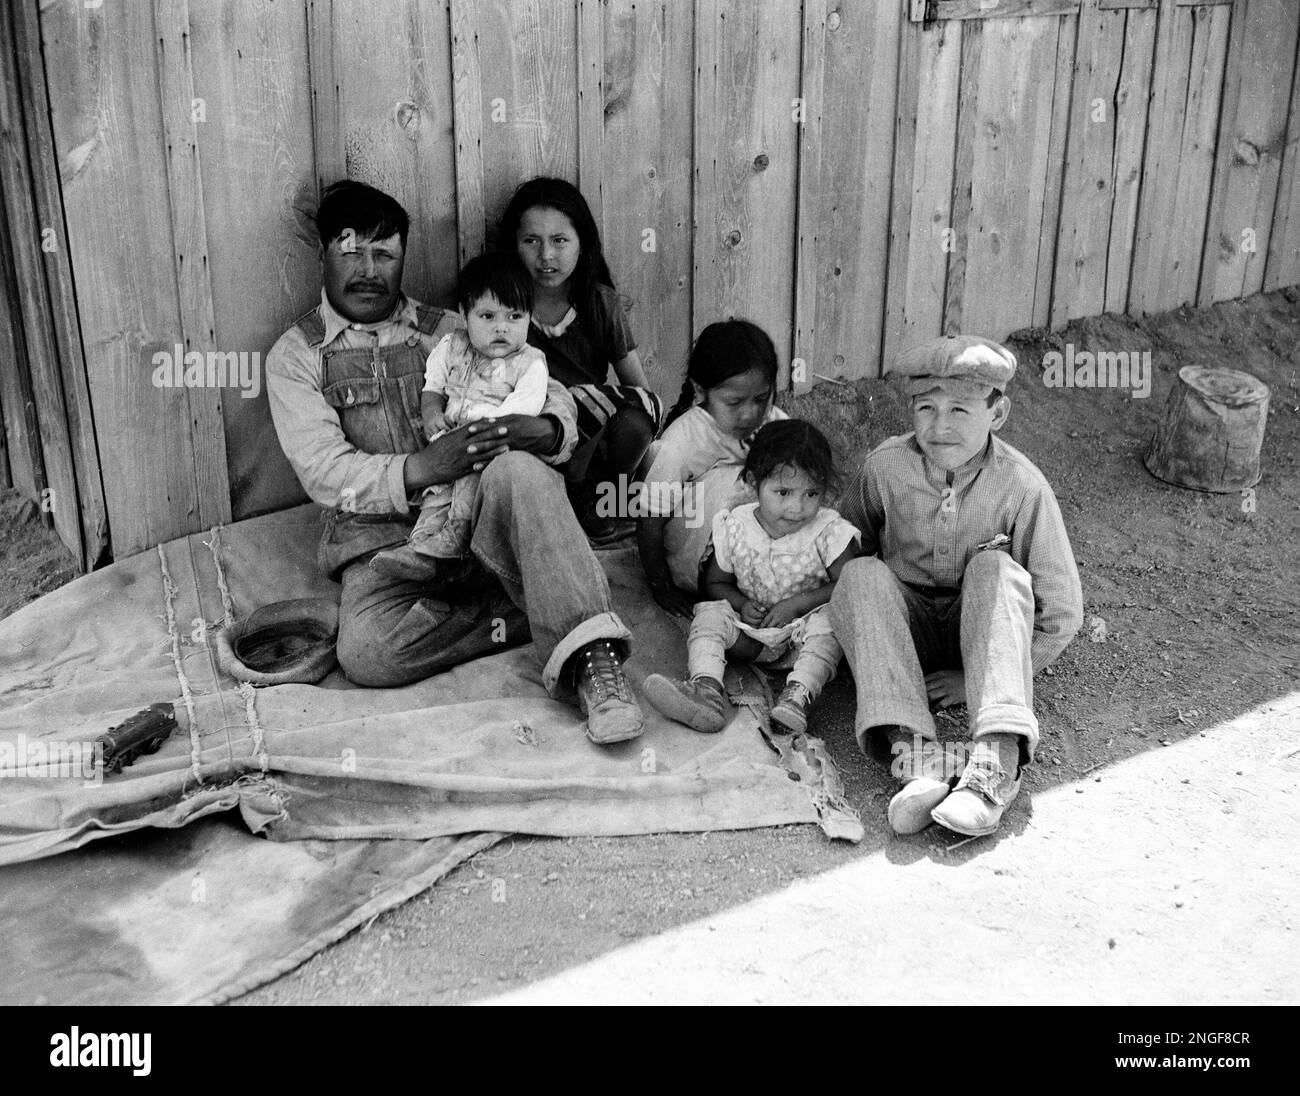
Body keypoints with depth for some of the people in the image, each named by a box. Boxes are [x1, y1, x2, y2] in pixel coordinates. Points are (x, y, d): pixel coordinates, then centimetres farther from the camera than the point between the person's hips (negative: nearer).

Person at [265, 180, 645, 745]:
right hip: (382, 537, -1)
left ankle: (591, 658, -41)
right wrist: (417, 469, -24)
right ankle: (534, 616, -18)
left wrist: (547, 430, -16)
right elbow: (321, 470, -5)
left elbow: (553, 396, 11)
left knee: (518, 471, -34)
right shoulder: (295, 354, 10)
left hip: (478, 518, 1)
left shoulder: (448, 332, 16)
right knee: (366, 652, -32)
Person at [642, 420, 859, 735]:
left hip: (803, 630, -2)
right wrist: (741, 603, -14)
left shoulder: (829, 532, -13)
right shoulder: (734, 528, -5)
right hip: (753, 634, 3)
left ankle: (799, 696, -46)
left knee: (829, 620, -32)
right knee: (709, 615, -21)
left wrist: (797, 603, -19)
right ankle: (707, 690, -43)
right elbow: (715, 583, 7)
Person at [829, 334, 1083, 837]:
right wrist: (871, 623, -10)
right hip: (907, 630, 1)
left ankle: (997, 758, -43)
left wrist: (976, 678, -14)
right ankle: (910, 750, -42)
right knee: (862, 574, -28)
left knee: (996, 568, -30)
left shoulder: (1021, 486, -17)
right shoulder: (884, 467, -13)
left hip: (977, 629, -1)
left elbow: (1061, 615, -12)